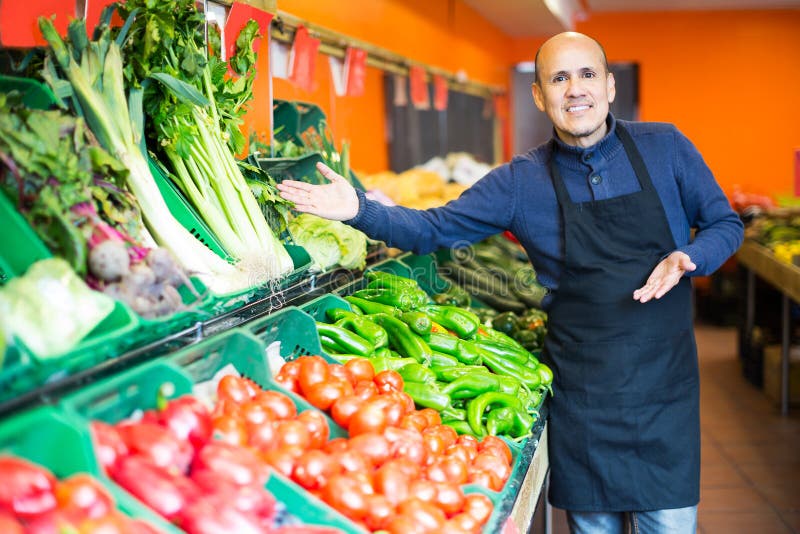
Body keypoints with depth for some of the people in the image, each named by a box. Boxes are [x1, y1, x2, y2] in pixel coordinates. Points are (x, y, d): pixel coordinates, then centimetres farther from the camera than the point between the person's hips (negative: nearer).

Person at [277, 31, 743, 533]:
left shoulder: (665, 147, 0)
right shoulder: (520, 181, -2)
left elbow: (725, 225, 8)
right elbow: (433, 229, 1)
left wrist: (687, 259, -13)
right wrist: (360, 210, -14)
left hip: (664, 378, 0)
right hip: (583, 385, 0)